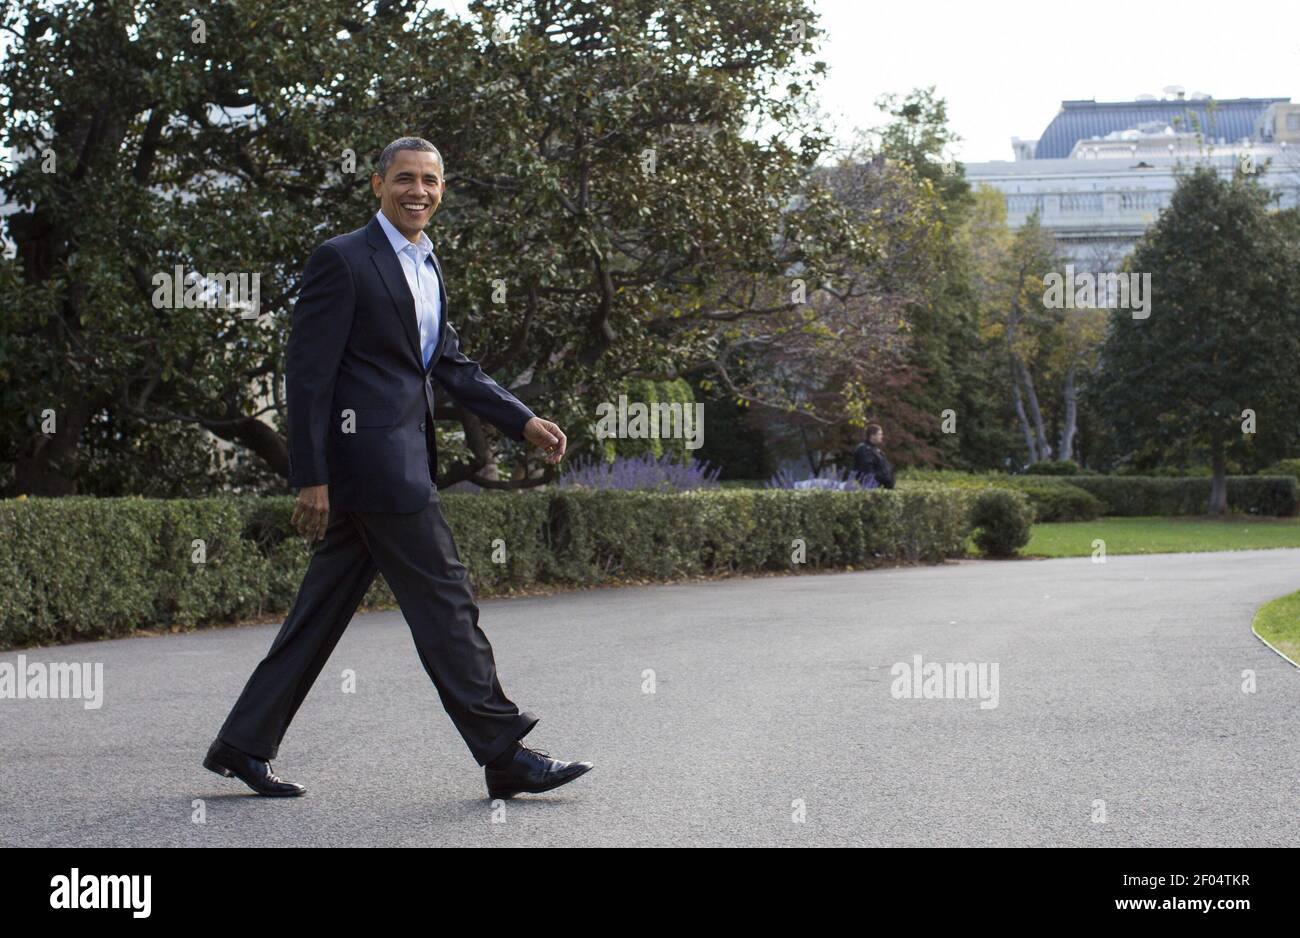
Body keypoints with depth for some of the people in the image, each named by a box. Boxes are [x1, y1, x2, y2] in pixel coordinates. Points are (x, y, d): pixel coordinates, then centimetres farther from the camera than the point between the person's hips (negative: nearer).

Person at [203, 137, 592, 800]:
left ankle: (243, 744, 18)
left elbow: (451, 365, 22)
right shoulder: (342, 260, -8)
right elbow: (307, 373, -11)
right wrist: (311, 478, -15)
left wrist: (525, 422, 11)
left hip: (402, 458, 9)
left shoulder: (426, 265, 19)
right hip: (372, 457, -9)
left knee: (324, 610, 11)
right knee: (444, 601, -6)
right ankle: (505, 755, 0)